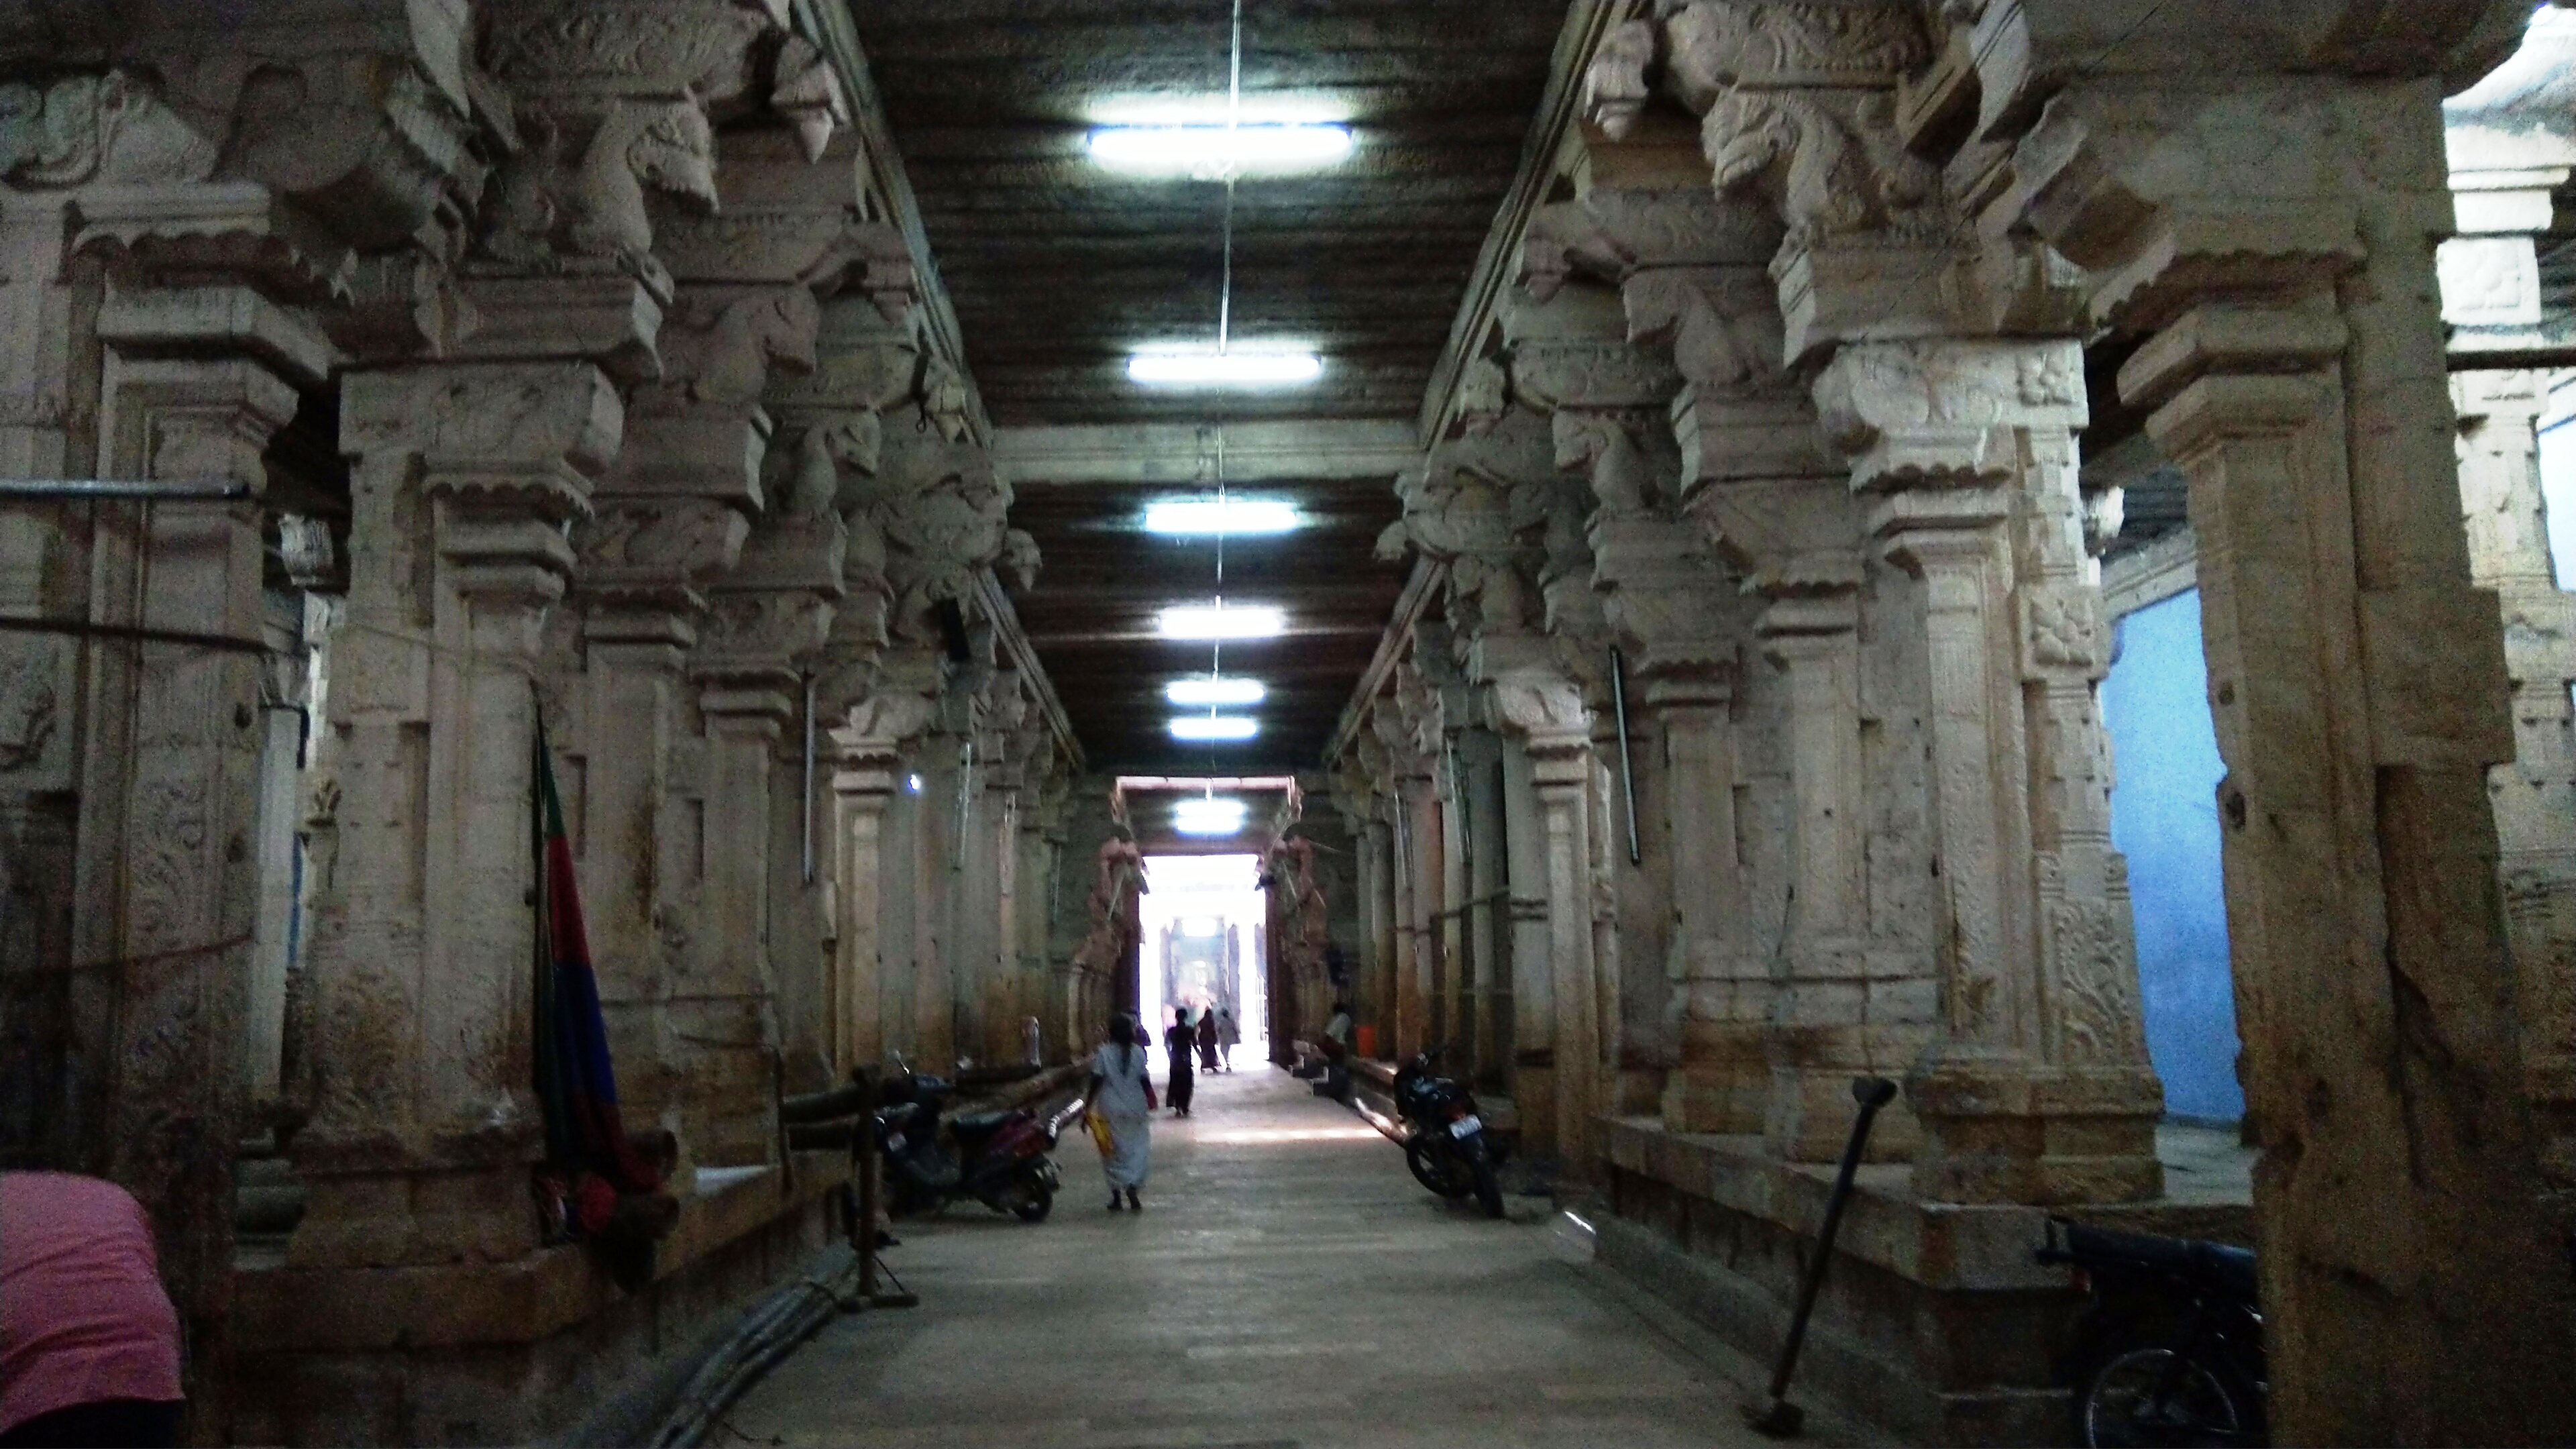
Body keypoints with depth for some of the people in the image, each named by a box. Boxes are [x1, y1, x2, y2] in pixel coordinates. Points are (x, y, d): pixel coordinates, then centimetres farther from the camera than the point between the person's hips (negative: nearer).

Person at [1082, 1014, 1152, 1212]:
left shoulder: (1103, 1053, -6)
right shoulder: (1138, 1053, -2)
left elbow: (1096, 1082, -9)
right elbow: (1144, 1081, -2)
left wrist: (1087, 1107, -4)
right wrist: (1151, 1101, 11)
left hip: (1111, 1109, -1)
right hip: (1135, 1108, 1)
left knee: (1113, 1150, 9)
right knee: (1138, 1148, 10)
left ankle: (1116, 1195, 10)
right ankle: (1132, 1186, -9)